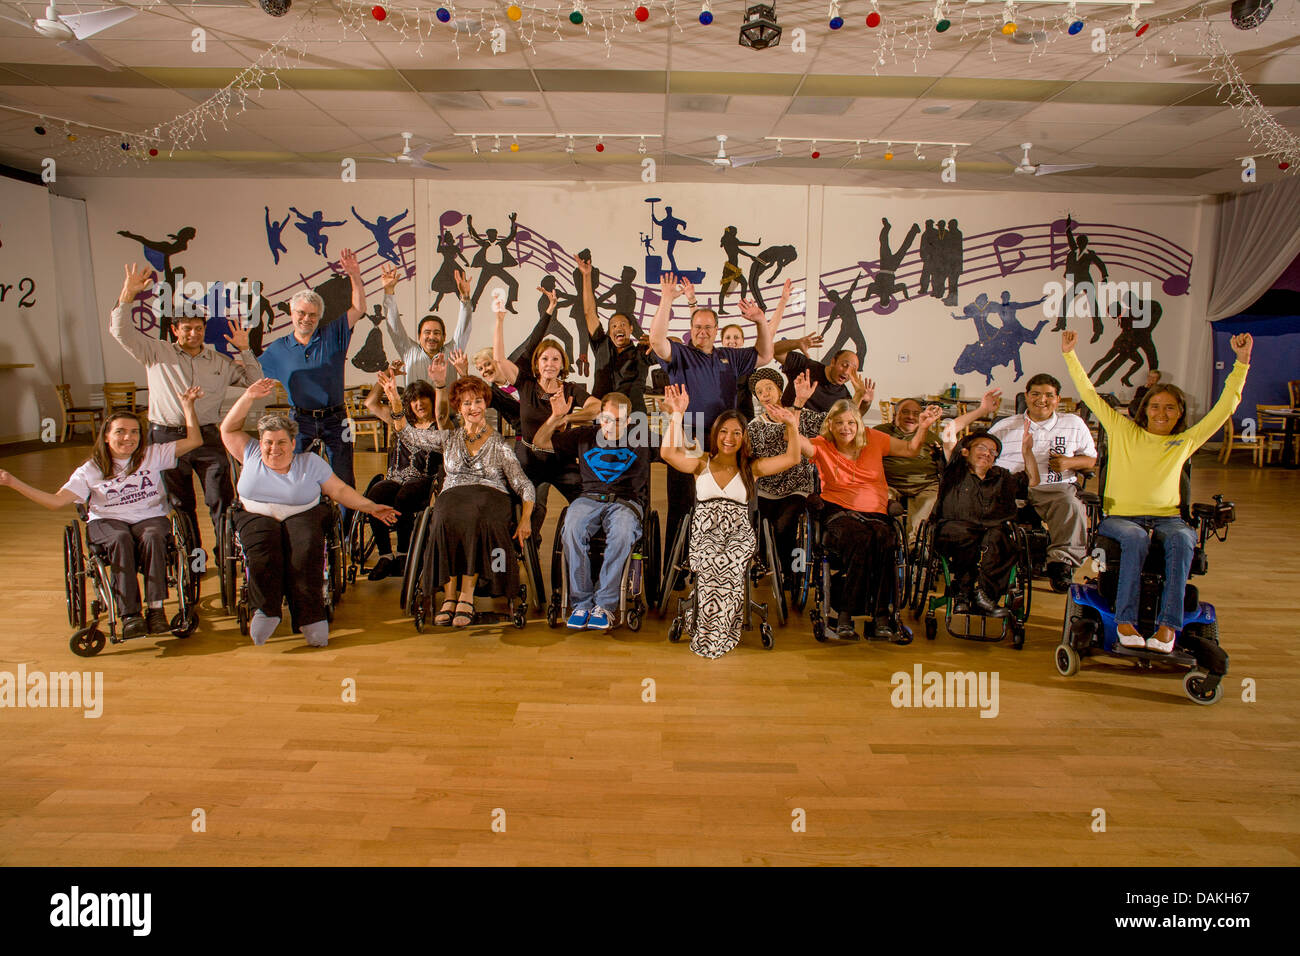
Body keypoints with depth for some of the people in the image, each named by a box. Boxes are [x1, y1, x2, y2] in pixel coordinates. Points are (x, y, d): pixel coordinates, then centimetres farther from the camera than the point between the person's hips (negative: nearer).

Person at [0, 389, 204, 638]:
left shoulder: (153, 454, 8)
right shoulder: (91, 470, 8)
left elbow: (194, 440, 5)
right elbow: (56, 501, 2)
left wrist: (187, 405, -2)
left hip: (150, 517, 0)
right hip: (107, 522, 0)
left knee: (152, 537, -36)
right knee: (121, 540, -36)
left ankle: (156, 609, -37)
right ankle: (129, 616, -36)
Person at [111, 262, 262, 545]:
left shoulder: (220, 362, 14)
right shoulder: (156, 353, 9)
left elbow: (255, 381, 16)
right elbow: (120, 331, 3)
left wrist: (244, 350, 7)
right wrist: (127, 294, -6)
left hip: (207, 436, 1)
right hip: (167, 436, 0)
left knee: (222, 499, -6)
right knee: (179, 503, 6)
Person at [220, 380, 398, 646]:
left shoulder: (310, 462, 11)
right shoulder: (252, 455, 16)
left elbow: (340, 490, 10)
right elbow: (228, 429, 13)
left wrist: (371, 507, -1)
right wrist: (249, 397, 3)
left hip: (302, 515, -1)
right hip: (257, 516, 1)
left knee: (305, 547, -35)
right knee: (263, 547, -35)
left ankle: (310, 616, -36)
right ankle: (265, 611, -32)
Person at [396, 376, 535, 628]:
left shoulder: (500, 445, 14)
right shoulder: (448, 438, 22)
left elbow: (524, 485, 7)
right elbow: (407, 436, 18)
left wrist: (526, 519, -9)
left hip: (490, 496, -2)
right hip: (453, 495, 2)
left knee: (474, 519, -38)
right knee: (446, 520, -35)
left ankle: (467, 595, -32)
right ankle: (450, 595, -30)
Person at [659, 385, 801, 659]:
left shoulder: (752, 468, 14)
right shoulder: (702, 464, 14)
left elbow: (792, 458, 4)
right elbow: (668, 453, -3)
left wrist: (792, 425, -6)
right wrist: (676, 415, -6)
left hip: (739, 535, 0)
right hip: (705, 533, 0)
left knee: (725, 564, -33)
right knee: (711, 564, -33)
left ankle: (713, 635, -20)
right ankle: (715, 636, -18)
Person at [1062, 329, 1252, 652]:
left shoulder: (1185, 442, 17)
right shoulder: (1123, 430, 13)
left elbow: (1226, 406, 15)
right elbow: (1089, 394, 11)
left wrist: (1242, 362, 10)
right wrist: (1070, 354, 6)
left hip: (1166, 517, 2)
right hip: (1120, 516, -2)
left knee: (1181, 539, -32)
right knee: (1136, 538, -36)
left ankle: (1168, 625, -33)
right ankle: (1125, 620, -31)